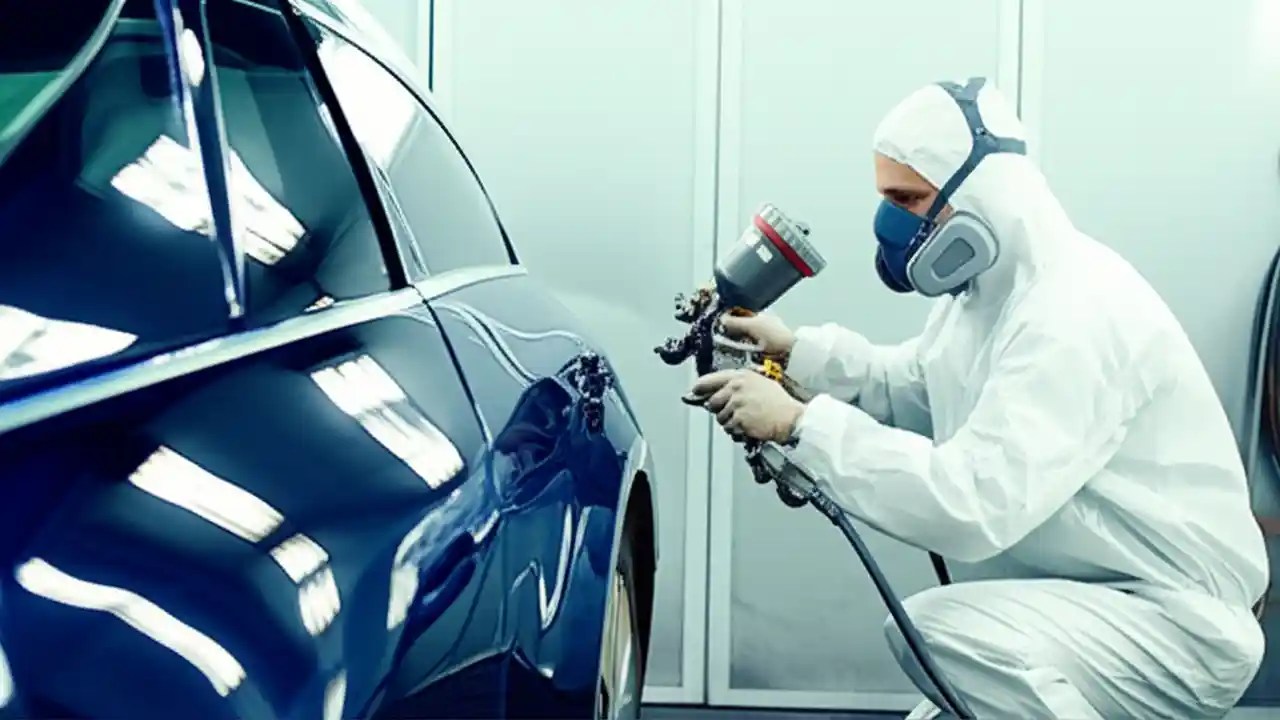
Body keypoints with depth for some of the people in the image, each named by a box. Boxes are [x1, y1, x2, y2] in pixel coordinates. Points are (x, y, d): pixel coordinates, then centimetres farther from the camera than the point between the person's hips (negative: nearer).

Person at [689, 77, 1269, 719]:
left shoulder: (1075, 315, -28)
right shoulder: (984, 288, 4)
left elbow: (973, 504, -36)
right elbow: (909, 388, 16)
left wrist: (801, 423, -32)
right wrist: (794, 349, 0)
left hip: (1173, 618, -10)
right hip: (1078, 594, 10)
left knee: (936, 629, -32)